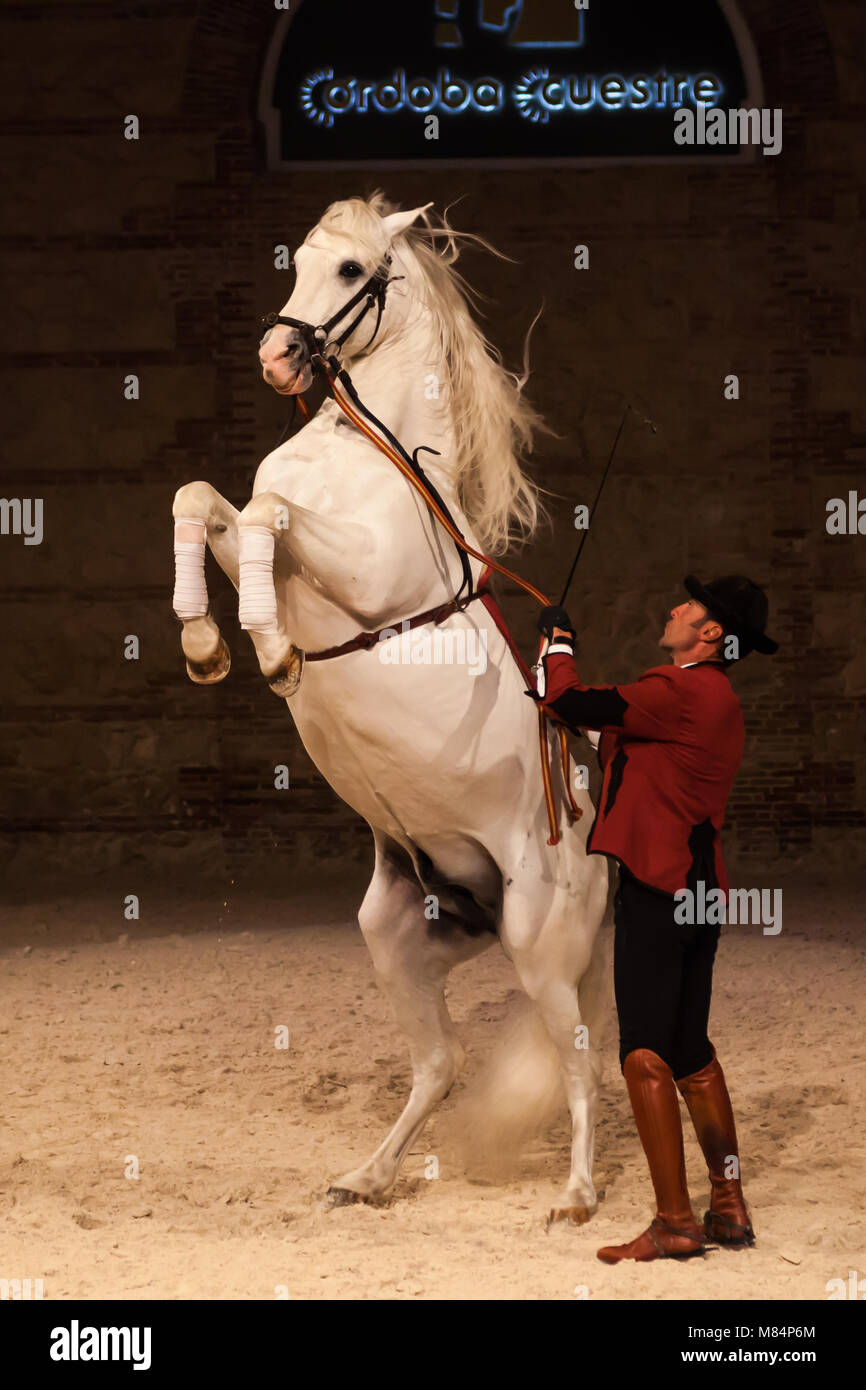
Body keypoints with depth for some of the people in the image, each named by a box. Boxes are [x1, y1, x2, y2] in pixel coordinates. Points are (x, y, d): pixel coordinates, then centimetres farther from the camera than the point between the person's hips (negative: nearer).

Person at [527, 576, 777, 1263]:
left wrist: (559, 646, -1)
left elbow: (573, 704, -19)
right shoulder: (717, 699, 16)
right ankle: (730, 1208, 22)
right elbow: (625, 733, 26)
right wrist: (560, 686, 20)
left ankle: (674, 1223, -9)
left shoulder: (683, 691, -16)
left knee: (647, 1055, -8)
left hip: (658, 890, -10)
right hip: (698, 889, 10)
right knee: (691, 1052, 17)